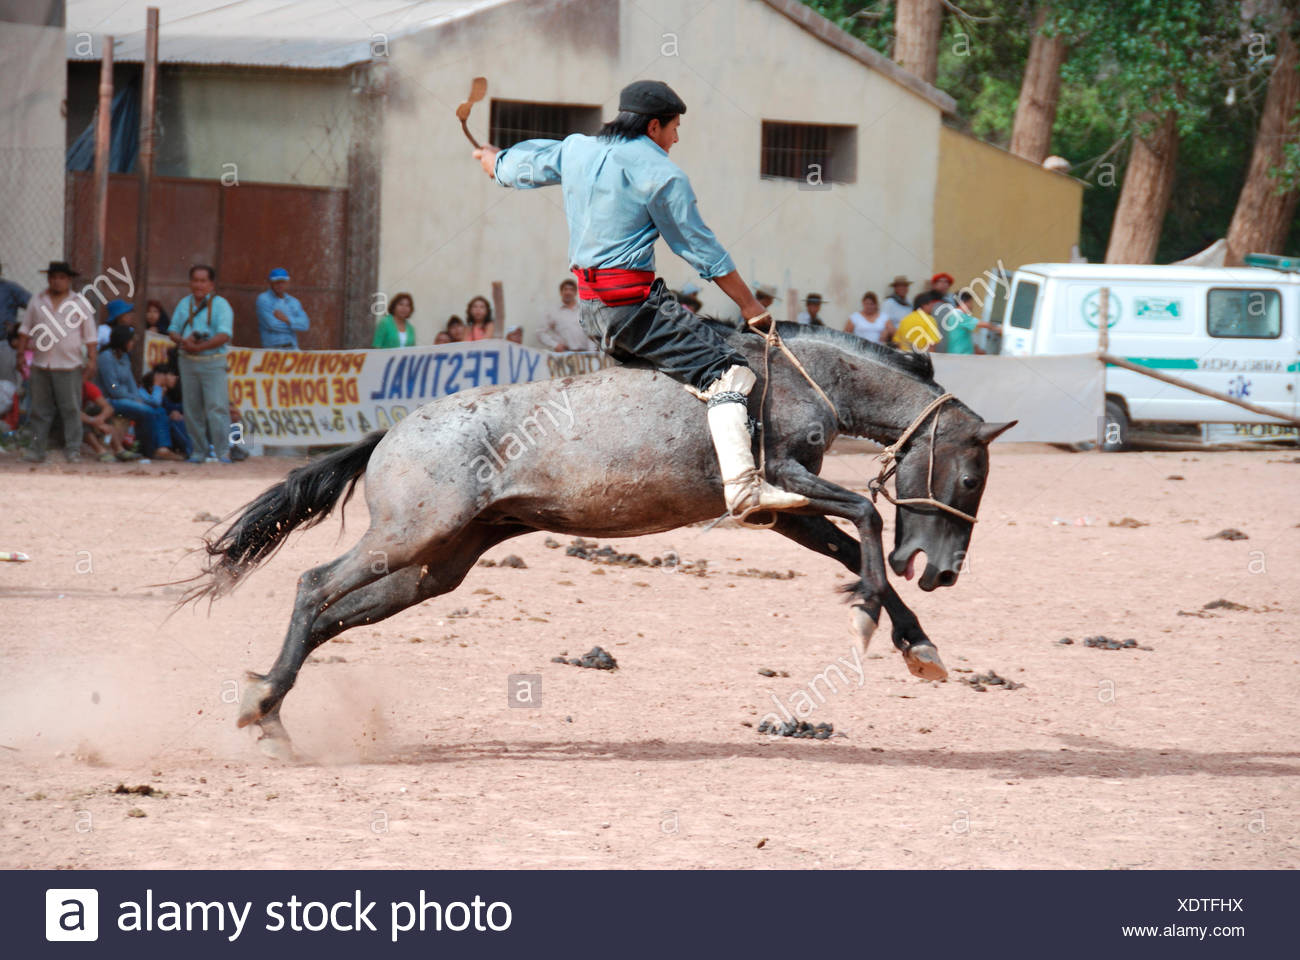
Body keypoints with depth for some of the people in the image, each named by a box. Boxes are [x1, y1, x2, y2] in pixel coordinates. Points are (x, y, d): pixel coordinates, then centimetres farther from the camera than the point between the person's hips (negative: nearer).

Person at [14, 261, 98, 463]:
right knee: (40, 409, 5)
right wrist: (20, 352, 9)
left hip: (69, 365, -3)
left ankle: (73, 450, 1)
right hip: (41, 364, 3)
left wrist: (91, 359, -2)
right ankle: (36, 450, 8)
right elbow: (26, 329, 15)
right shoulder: (37, 301, 10)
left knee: (71, 409, -3)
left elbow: (90, 335, 4)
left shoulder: (80, 303, 4)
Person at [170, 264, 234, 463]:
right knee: (192, 408, 5)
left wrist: (199, 347, -20)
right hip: (188, 362, 5)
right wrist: (183, 341, -11)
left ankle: (223, 452, -13)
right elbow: (173, 331, 12)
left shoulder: (220, 305, -3)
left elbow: (224, 336, -14)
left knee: (217, 407, -12)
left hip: (212, 362, -5)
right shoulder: (184, 304, 13)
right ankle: (199, 450, 13)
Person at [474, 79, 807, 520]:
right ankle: (742, 486, -34)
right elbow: (701, 249, -4)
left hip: (588, 306, 9)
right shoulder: (661, 175, -8)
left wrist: (491, 157, 56)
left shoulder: (574, 150, 12)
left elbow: (517, 166, 32)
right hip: (632, 302, -9)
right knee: (727, 371, -15)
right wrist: (750, 305, 5)